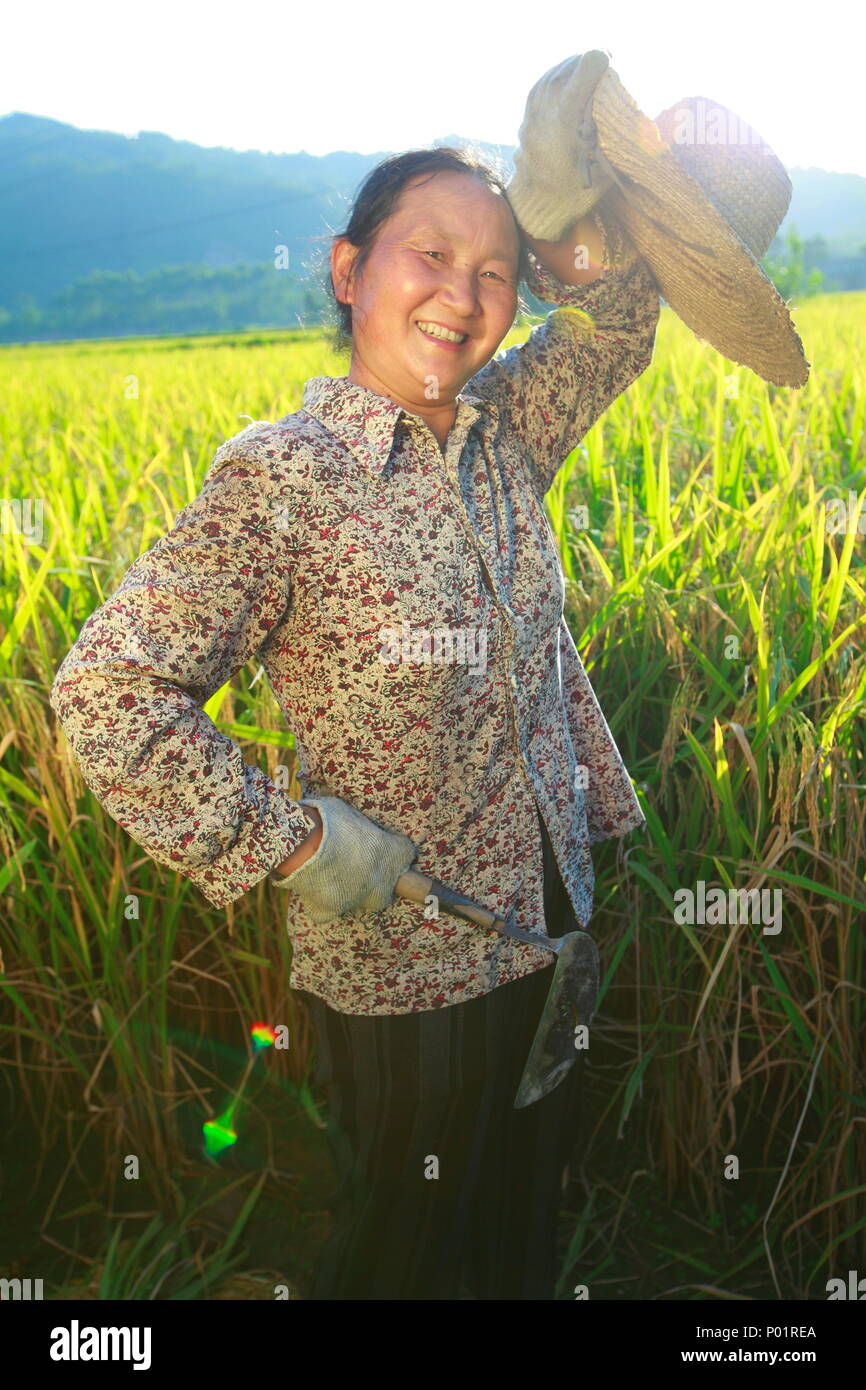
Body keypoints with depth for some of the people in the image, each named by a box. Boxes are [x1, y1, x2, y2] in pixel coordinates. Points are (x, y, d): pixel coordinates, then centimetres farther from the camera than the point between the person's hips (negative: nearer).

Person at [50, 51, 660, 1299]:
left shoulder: (504, 429, -2)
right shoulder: (282, 478, -21)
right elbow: (104, 690, -22)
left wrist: (569, 204, -22)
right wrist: (292, 841, -23)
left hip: (547, 926, 6)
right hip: (400, 970, -6)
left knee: (524, 1220, 28)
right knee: (403, 1243, 22)